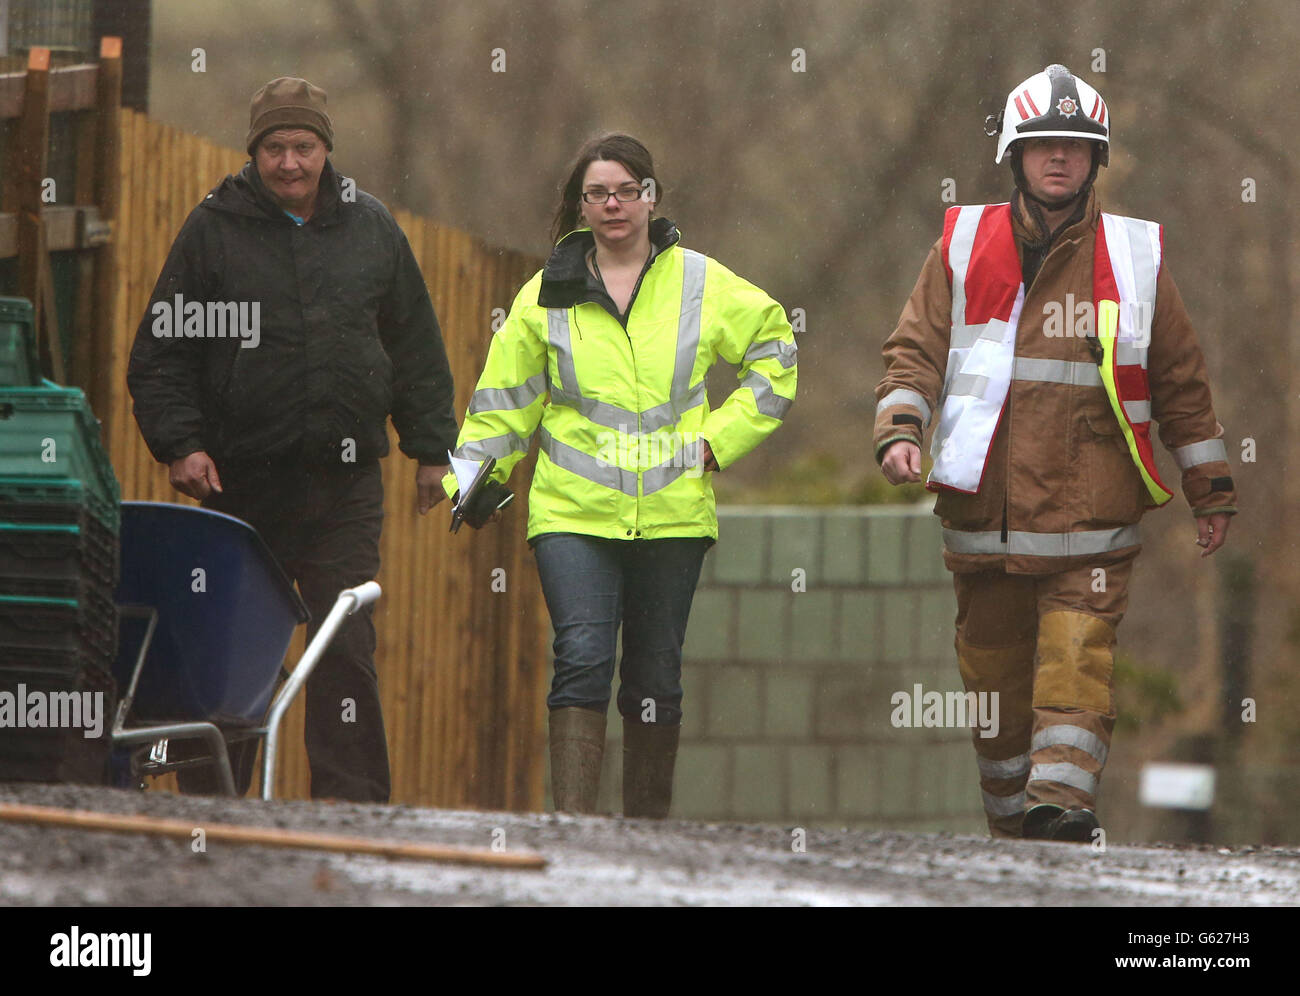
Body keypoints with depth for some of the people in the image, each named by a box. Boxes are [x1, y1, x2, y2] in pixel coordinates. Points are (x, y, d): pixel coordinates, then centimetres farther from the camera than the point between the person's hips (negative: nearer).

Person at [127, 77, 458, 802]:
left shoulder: (371, 229, 9)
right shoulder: (214, 229, 3)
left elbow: (417, 352, 15)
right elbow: (163, 353, 4)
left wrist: (432, 448, 12)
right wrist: (180, 443, -8)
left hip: (345, 486, 1)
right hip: (240, 481, -1)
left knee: (347, 647, -6)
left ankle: (353, 806, -5)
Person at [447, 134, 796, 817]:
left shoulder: (703, 285, 6)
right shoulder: (548, 294, 8)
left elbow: (772, 356, 17)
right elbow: (506, 398, 13)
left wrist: (722, 437, 7)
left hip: (671, 515, 1)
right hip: (574, 512, -1)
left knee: (655, 677, 5)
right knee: (582, 658, -17)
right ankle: (573, 828, -23)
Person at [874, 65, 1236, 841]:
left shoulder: (1135, 255, 8)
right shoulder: (964, 247, 9)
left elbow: (1181, 379, 12)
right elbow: (916, 349, 6)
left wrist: (1212, 492, 13)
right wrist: (900, 430, -13)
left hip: (1090, 509, -1)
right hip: (986, 506, 2)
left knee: (1078, 655, -16)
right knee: (993, 665, 6)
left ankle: (1063, 795, -25)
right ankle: (1011, 818, 17)